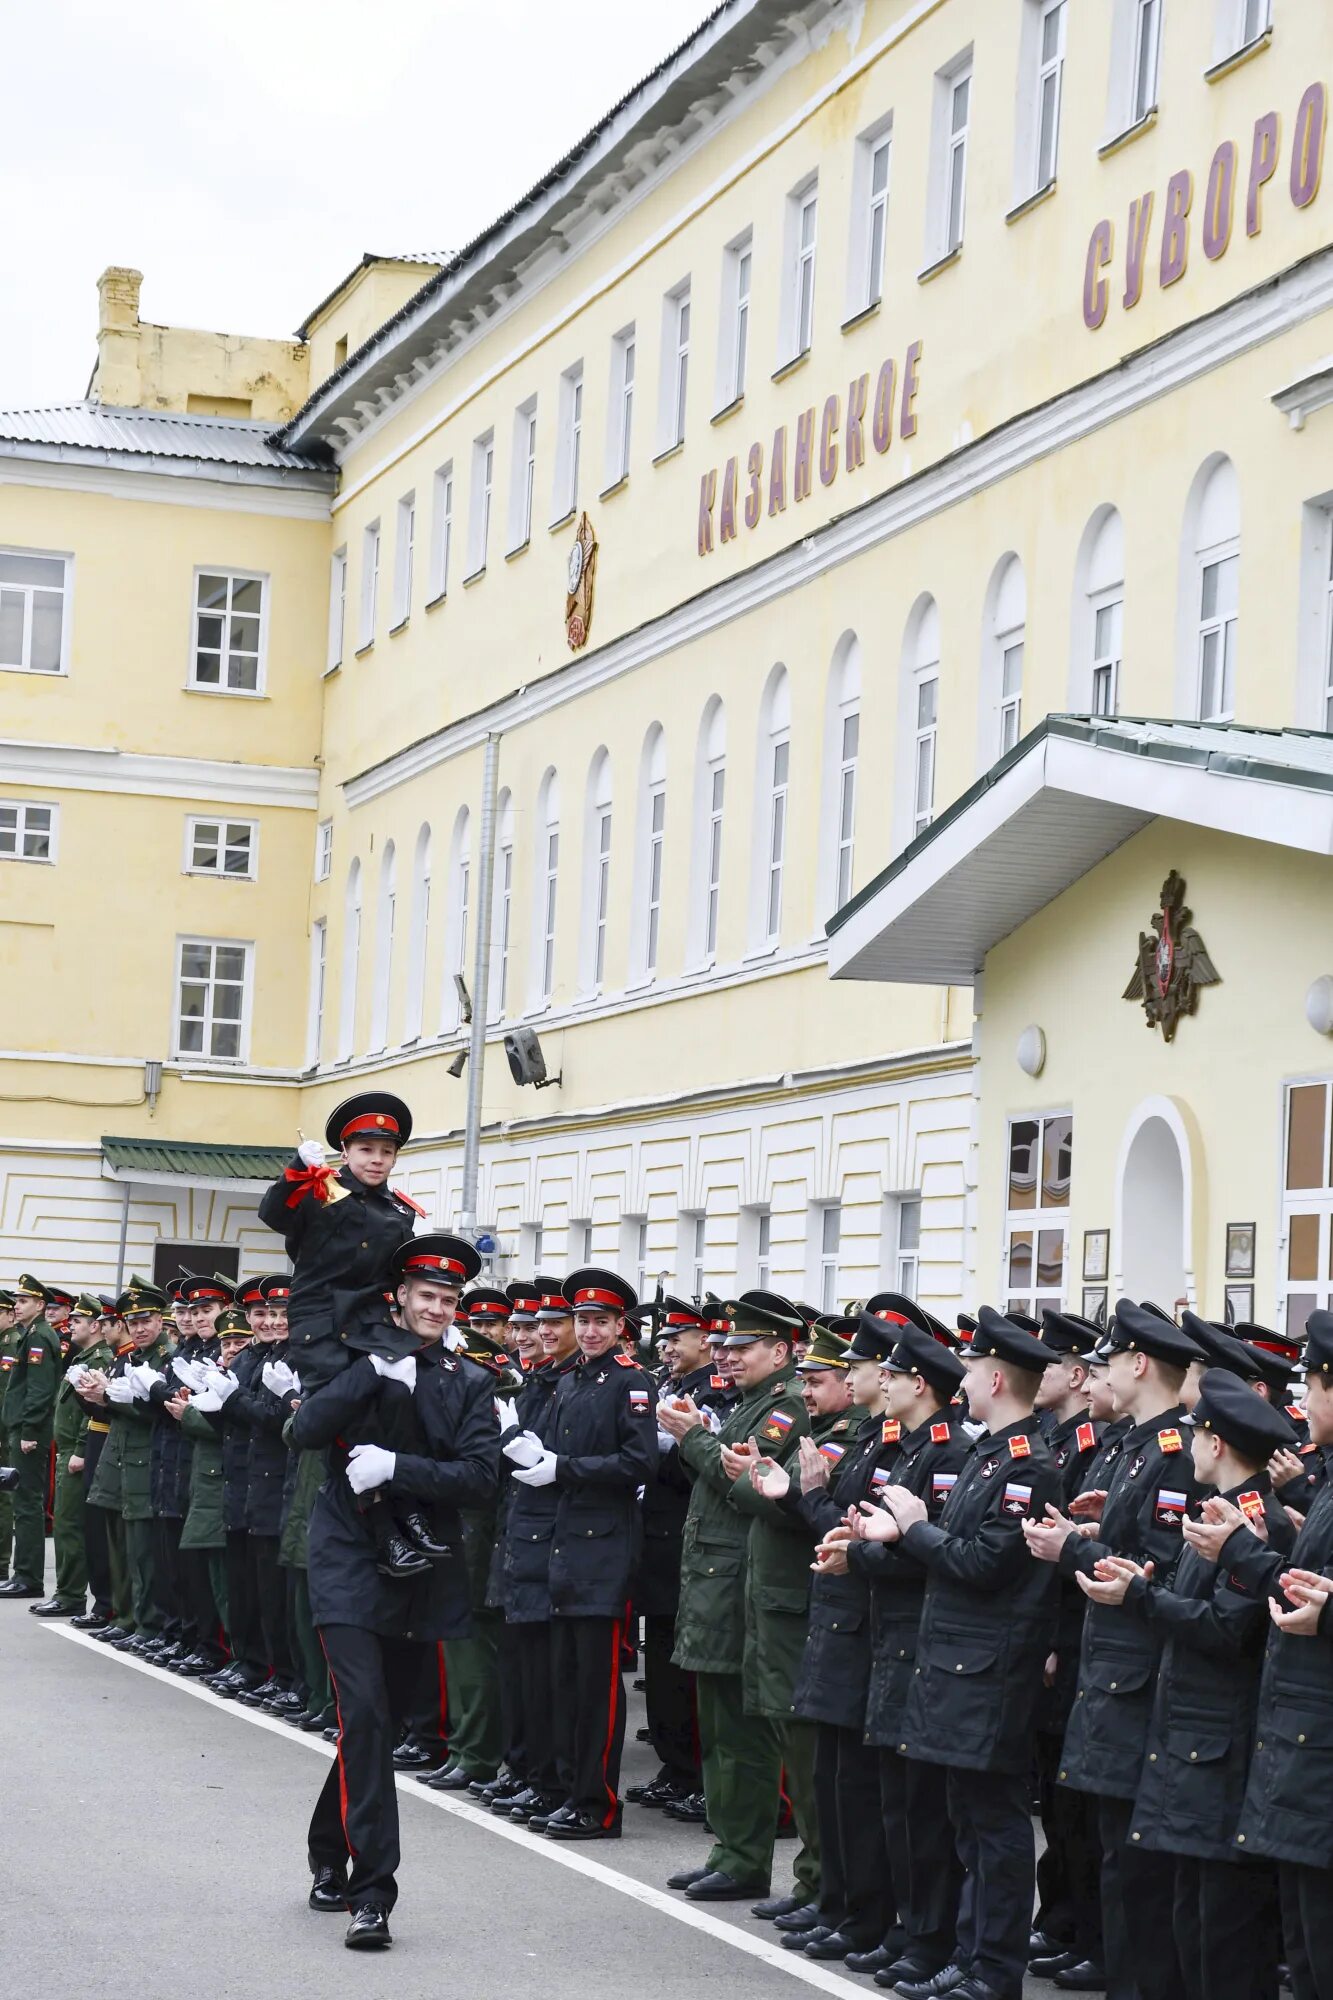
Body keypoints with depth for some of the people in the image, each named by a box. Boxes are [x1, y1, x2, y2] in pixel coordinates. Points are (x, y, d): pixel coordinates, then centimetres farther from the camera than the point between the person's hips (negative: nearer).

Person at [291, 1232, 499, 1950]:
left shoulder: (467, 1381, 4)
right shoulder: (359, 1358, 1)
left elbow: (479, 1476, -7)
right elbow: (306, 1431, -14)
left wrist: (396, 1468, -19)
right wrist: (377, 1371, -22)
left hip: (425, 1569, 3)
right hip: (350, 1561, -3)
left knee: (385, 1719, 13)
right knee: (365, 1715, -15)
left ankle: (330, 1855, 32)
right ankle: (372, 1890, -14)